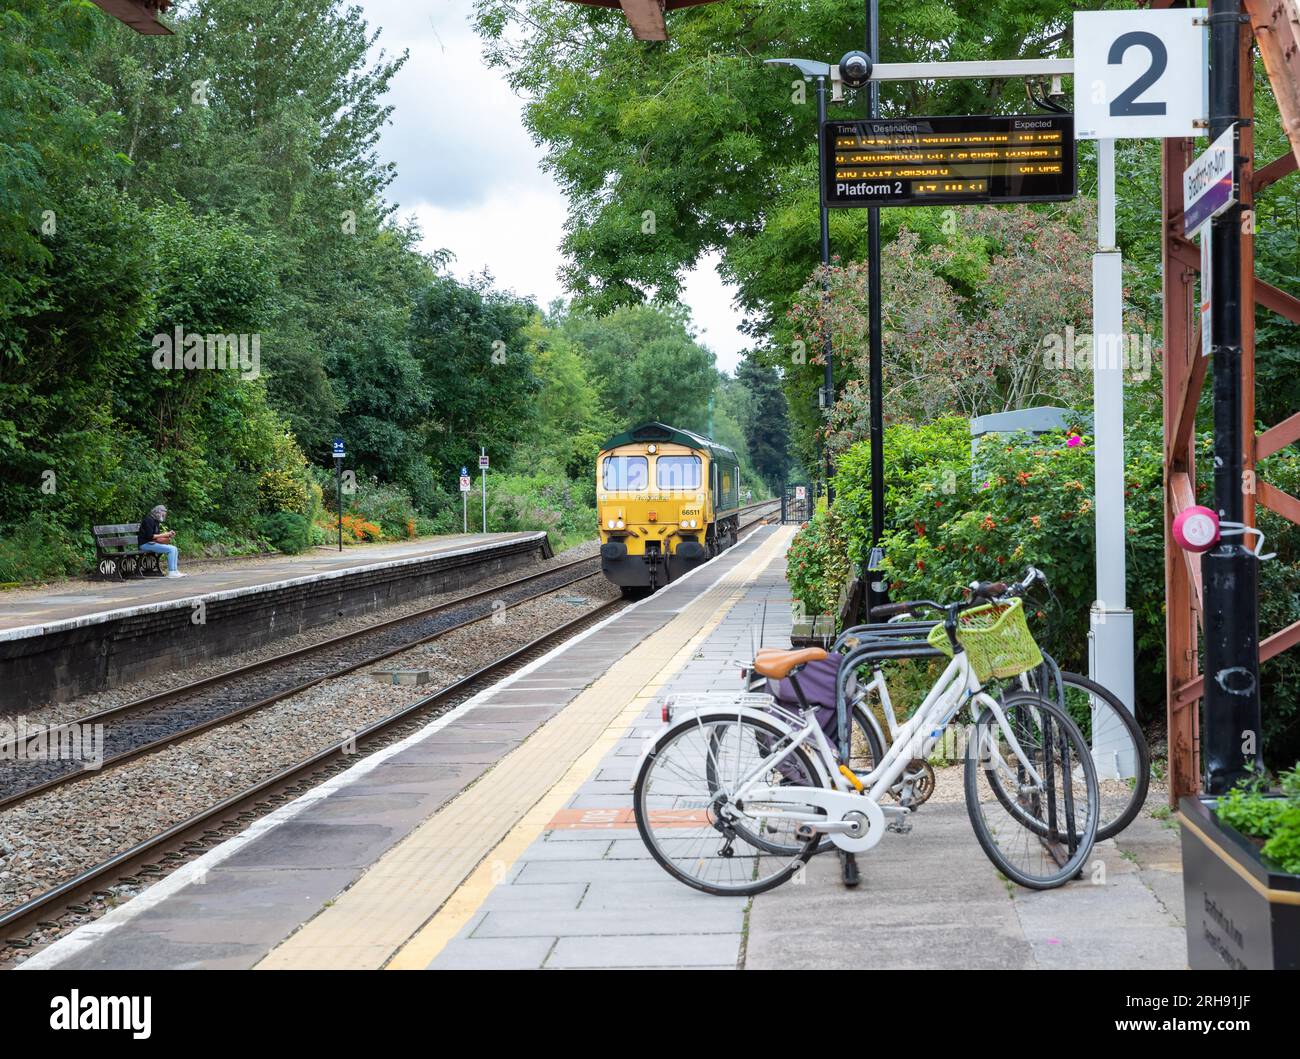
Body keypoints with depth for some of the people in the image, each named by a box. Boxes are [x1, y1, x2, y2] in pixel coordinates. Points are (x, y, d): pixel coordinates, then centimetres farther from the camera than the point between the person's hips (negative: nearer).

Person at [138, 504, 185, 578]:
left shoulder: (156, 521, 17)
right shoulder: (149, 520, -12)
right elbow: (149, 536, -19)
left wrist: (168, 533, 4)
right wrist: (164, 535, -15)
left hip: (153, 543, 10)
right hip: (146, 544, -10)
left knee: (175, 549, 2)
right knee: (171, 549, -20)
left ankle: (174, 571, -1)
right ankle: (171, 572, -19)